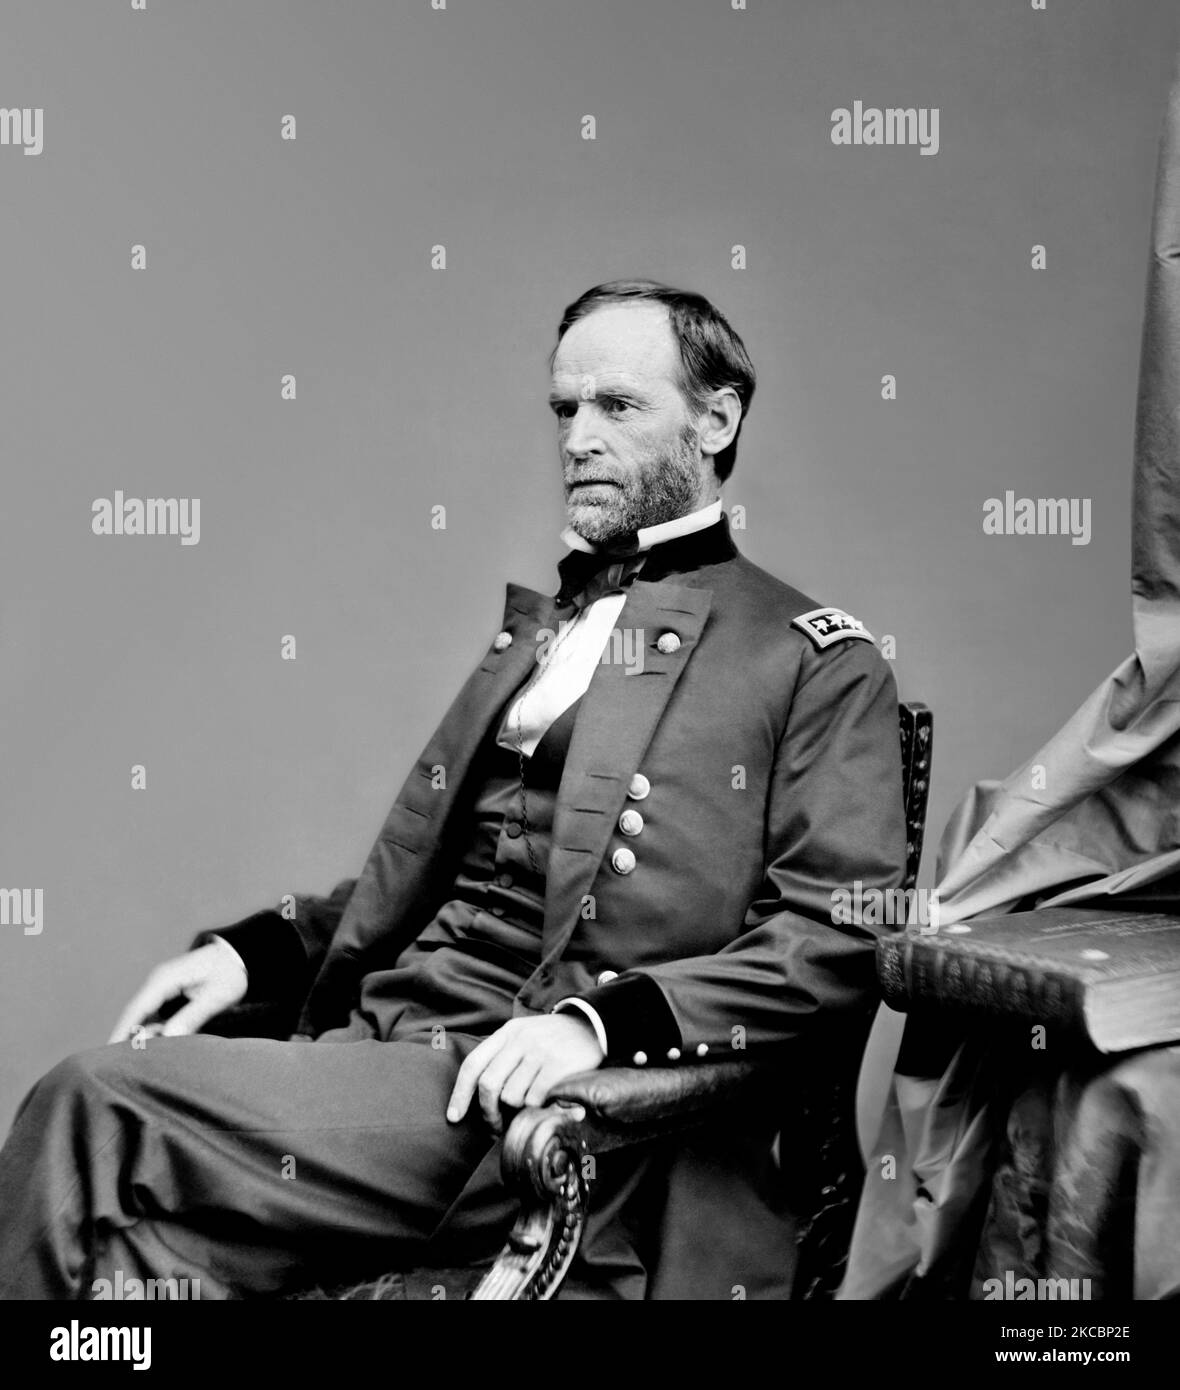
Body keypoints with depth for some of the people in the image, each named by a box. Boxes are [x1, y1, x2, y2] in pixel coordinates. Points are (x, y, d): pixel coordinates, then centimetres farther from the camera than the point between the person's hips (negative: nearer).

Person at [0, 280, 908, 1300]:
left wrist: (599, 1020, -20)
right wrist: (256, 950, 9)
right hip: (383, 1042, 6)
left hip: (559, 1115, -6)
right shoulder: (536, 626, 25)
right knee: (92, 1103, -20)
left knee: (104, 1107, -24)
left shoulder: (816, 661, 3)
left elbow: (839, 936, -8)